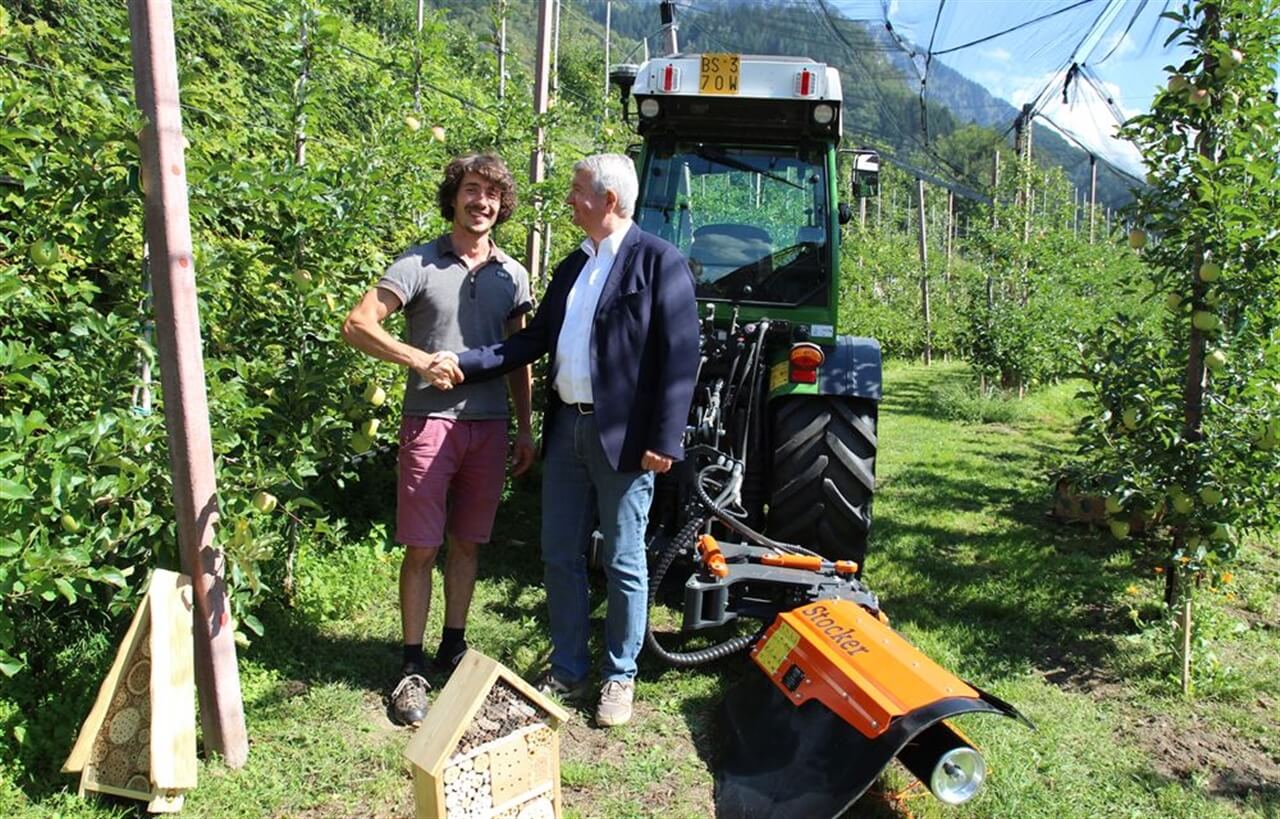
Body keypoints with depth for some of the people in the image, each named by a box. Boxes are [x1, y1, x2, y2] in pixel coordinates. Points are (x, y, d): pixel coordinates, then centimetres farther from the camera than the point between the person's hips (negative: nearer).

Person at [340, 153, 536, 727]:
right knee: (421, 548, 1)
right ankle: (413, 666, 12)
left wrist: (525, 430, 12)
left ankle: (454, 646, 28)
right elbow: (357, 326, -8)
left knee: (467, 544, 13)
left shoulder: (511, 275, 10)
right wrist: (421, 360, -18)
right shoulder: (419, 265, -2)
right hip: (431, 421, -3)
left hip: (489, 425, 4)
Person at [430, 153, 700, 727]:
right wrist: (464, 365, 5)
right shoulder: (572, 265, 15)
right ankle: (567, 670, 29)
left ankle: (620, 677, 23)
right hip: (566, 427, 7)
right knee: (560, 556, 13)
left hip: (623, 435, -7)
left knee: (623, 563, 6)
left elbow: (680, 356, -13)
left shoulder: (659, 262, -8)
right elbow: (535, 339, 15)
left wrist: (665, 441, -17)